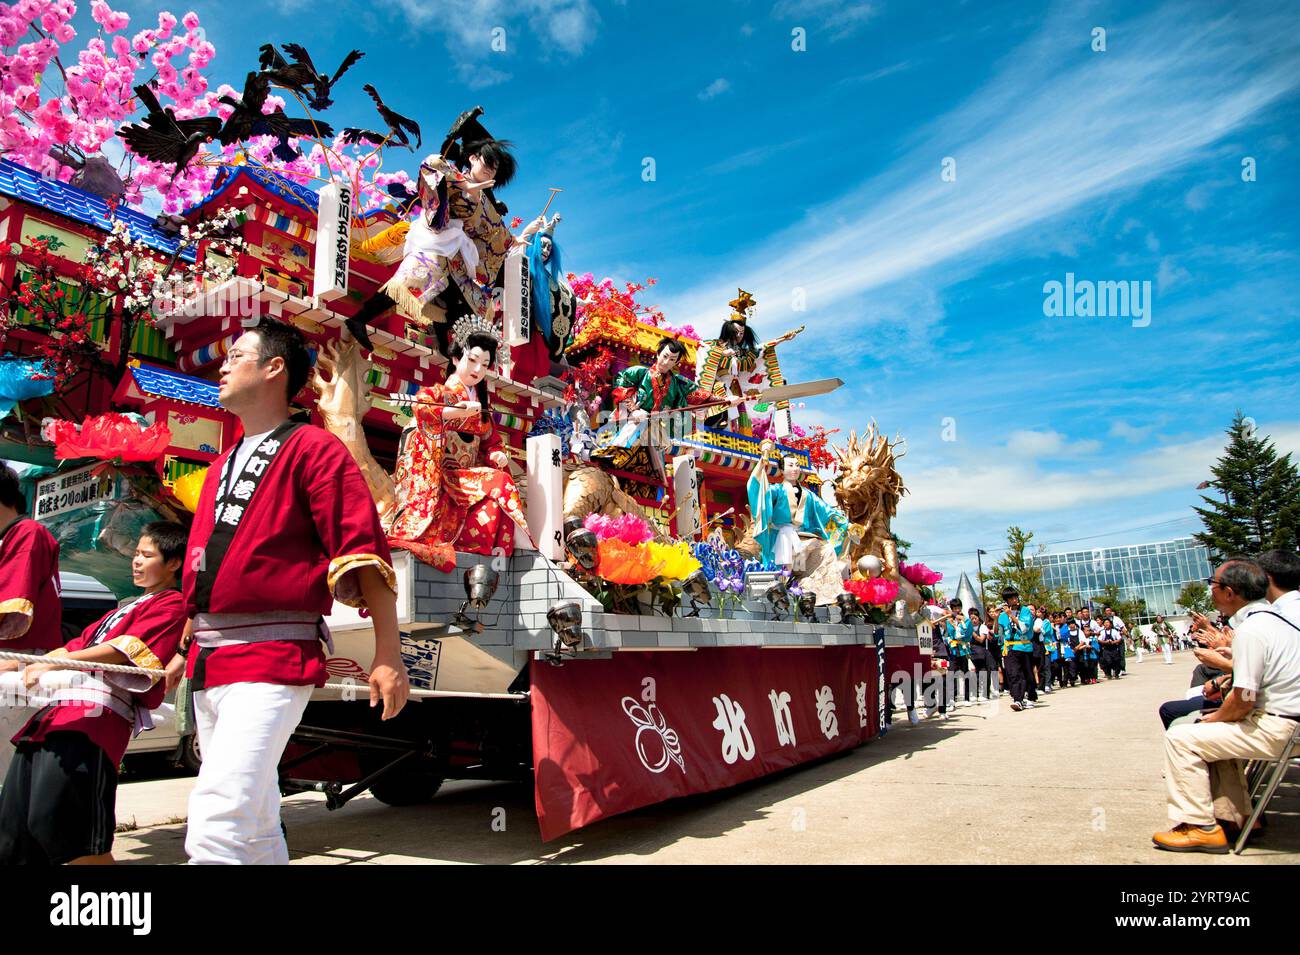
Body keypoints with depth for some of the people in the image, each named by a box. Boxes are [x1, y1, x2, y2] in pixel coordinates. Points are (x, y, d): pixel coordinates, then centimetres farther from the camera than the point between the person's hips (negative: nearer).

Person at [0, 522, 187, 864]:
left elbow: (125, 650, -11)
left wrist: (52, 664, -16)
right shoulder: (126, 609, 33)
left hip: (96, 715, -9)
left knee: (52, 820, -21)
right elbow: (79, 646, 30)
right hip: (60, 709, 10)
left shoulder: (172, 605, 2)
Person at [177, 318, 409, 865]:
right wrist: (185, 649, 24)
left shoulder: (313, 448, -5)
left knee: (215, 828, -16)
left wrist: (387, 656, -18)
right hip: (209, 665, 9)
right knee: (254, 825, 16)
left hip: (271, 661, -8)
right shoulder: (222, 466, 20)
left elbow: (363, 551, -13)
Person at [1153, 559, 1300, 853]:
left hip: (1273, 729, -11)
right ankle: (1237, 816, 24)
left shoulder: (1250, 630, -23)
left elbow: (1243, 703, -21)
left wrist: (1213, 718, -5)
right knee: (1213, 732, 27)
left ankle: (1200, 827, -3)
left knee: (1180, 738, -10)